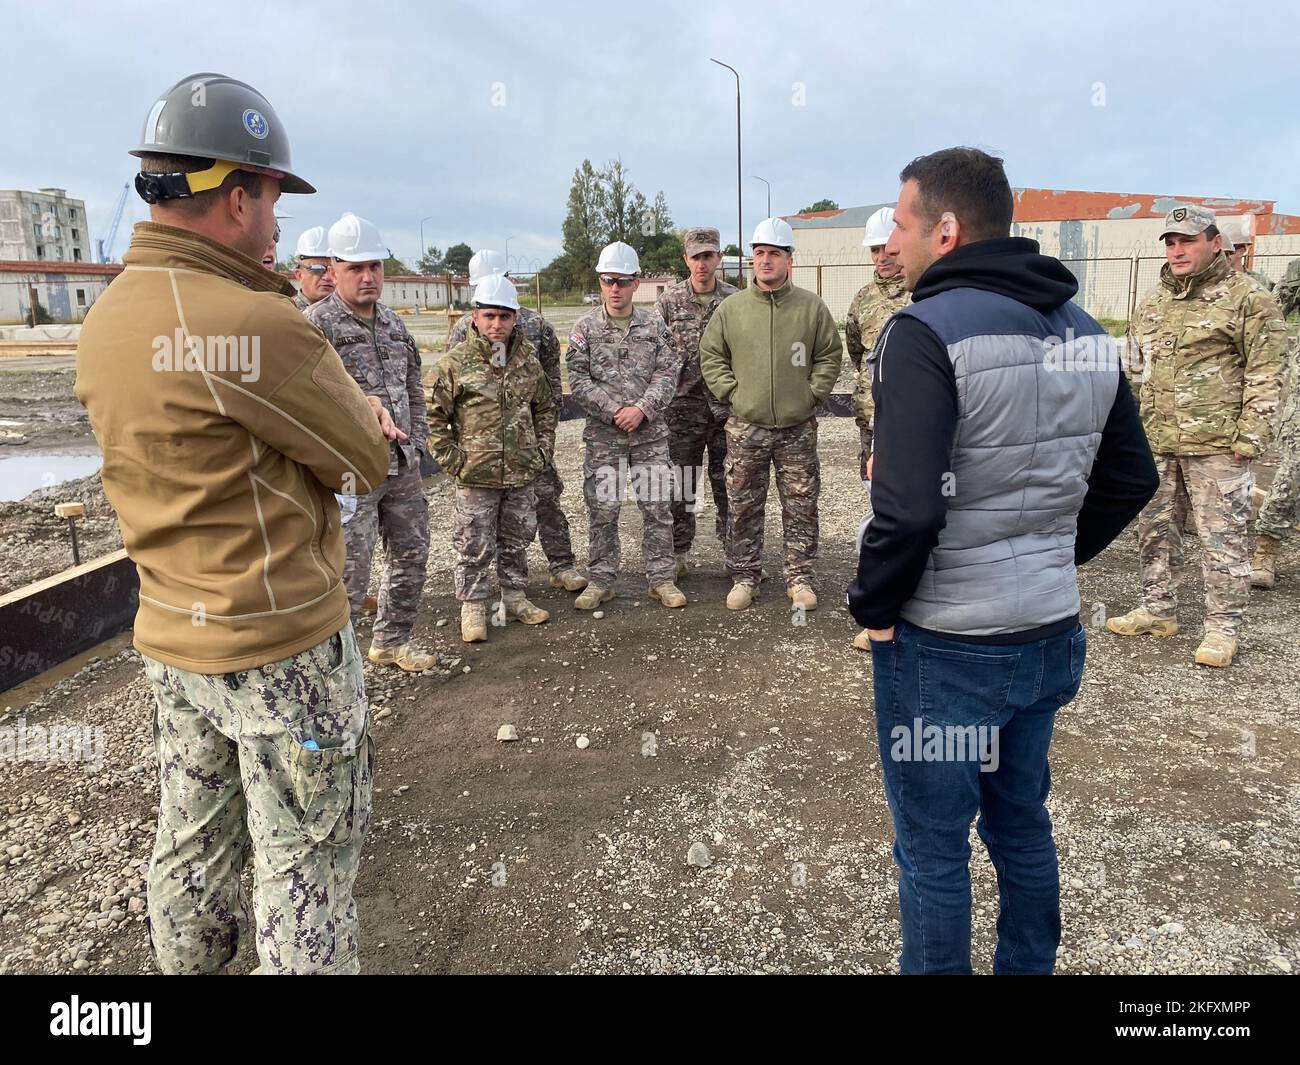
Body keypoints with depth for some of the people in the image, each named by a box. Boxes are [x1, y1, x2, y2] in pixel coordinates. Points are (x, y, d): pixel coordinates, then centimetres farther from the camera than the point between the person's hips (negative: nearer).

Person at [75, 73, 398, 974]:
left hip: (170, 638, 8)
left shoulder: (106, 319, 4)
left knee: (192, 843, 23)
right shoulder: (253, 324, -23)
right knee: (303, 862, 9)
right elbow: (366, 463, -13)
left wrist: (346, 412, 4)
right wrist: (352, 409, 7)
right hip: (281, 645, -8)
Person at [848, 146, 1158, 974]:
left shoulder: (927, 330, -19)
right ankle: (1029, 966, 42)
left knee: (933, 849, 11)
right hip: (1051, 635, 8)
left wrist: (873, 608, -11)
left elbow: (908, 509, -27)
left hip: (942, 648, -7)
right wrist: (1054, 559, 15)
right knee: (1023, 826, 24)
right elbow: (1132, 479, 12)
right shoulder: (1086, 333, 5)